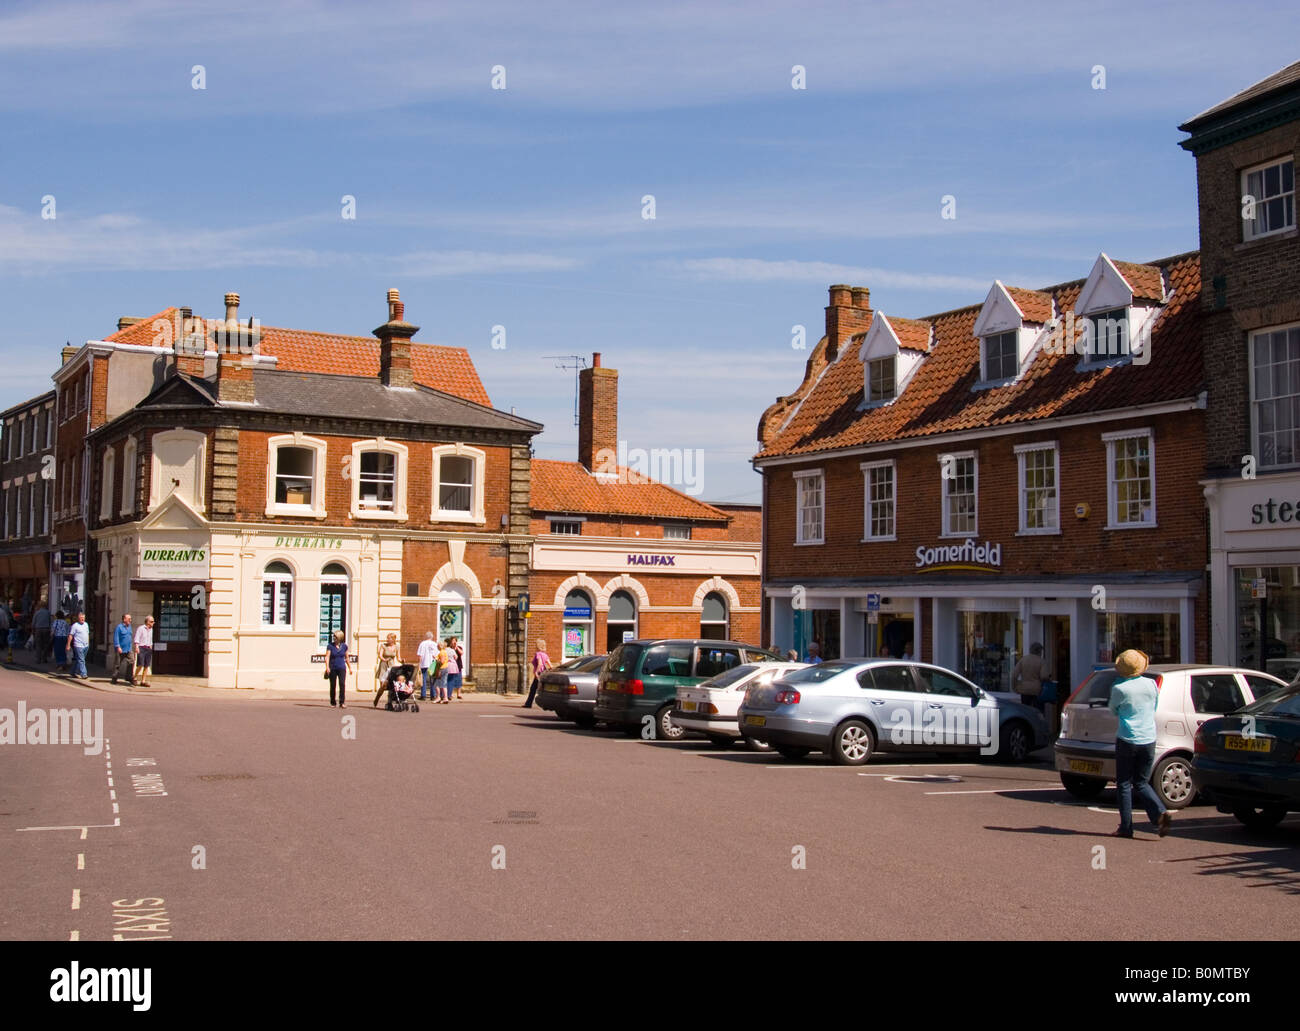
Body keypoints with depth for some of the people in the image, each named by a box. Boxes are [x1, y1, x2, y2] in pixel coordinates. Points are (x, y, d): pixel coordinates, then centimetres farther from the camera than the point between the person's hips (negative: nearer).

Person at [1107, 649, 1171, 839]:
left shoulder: (1119, 689, -12)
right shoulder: (1151, 684, 0)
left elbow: (1113, 709, 6)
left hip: (1127, 741, -4)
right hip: (1148, 740, 4)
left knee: (1124, 784, 6)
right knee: (1141, 783, 15)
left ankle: (1126, 827, 6)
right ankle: (1160, 813, -6)